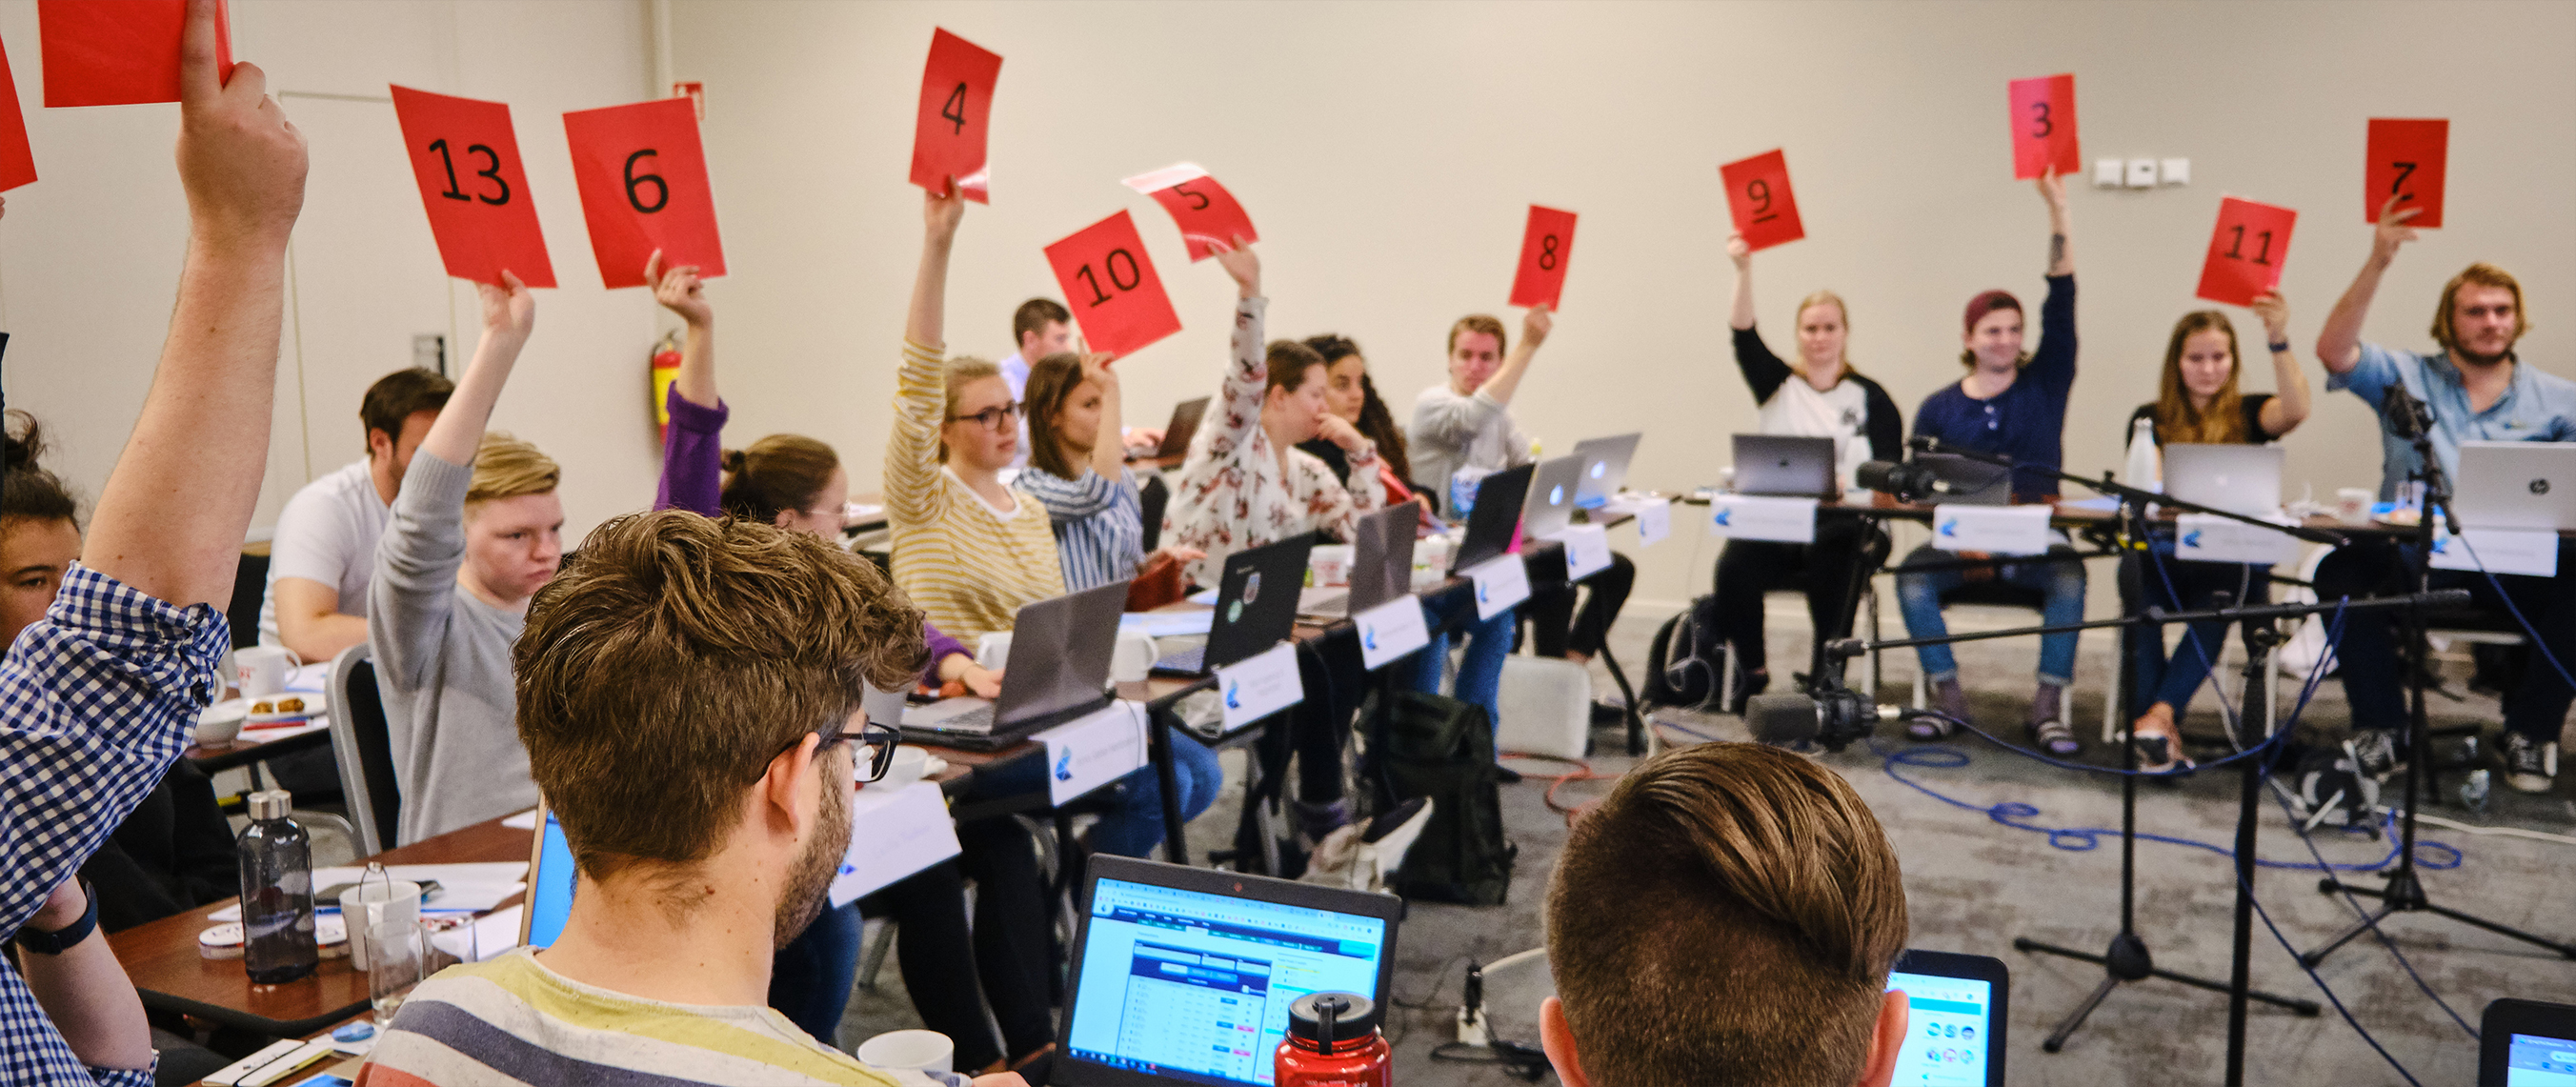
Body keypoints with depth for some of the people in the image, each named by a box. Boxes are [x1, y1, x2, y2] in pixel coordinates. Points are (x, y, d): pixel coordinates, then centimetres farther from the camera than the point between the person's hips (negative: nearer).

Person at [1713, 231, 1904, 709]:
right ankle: (1753, 672, -9)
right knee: (1735, 565, -30)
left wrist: (1853, 482, -20)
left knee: (1830, 554, -37)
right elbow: (1745, 339, -1)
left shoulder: (1870, 397, 10)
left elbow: (1890, 472, 1)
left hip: (1845, 524, -1)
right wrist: (1744, 271, -12)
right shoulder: (1779, 386, 15)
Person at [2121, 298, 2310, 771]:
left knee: (2219, 597, -36)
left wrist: (2279, 342, -23)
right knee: (2136, 579, -34)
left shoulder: (2249, 414, 13)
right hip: (2164, 552, 0)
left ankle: (2157, 715, -43)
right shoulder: (2152, 419, 15)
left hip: (2232, 559, 0)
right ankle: (2161, 728, -39)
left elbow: (2295, 410, -10)